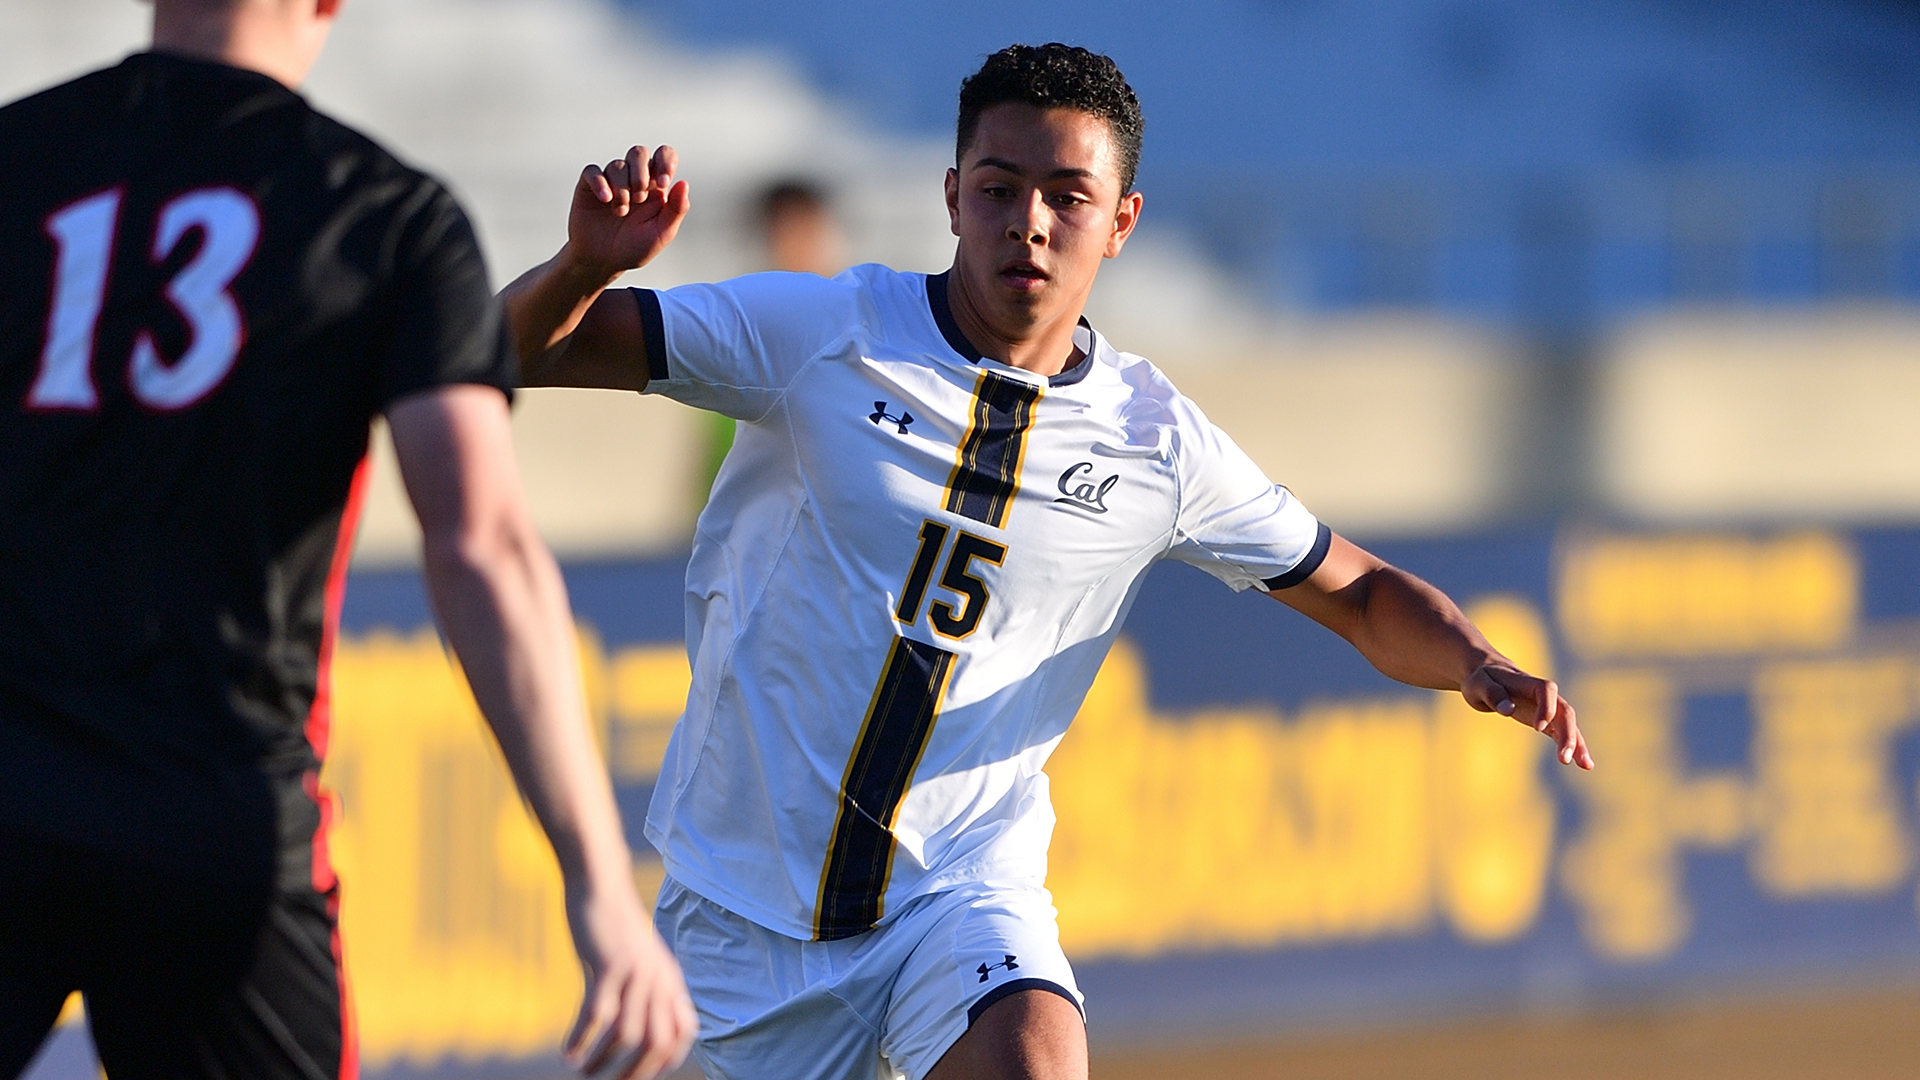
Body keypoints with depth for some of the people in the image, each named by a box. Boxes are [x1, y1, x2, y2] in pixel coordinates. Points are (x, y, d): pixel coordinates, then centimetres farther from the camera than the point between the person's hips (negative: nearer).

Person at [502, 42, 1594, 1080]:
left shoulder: (1159, 444, -2)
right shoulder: (813, 337, -7)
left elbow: (1364, 597, 10)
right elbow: (519, 351, -4)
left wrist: (1481, 667, -11)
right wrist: (589, 261, -26)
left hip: (966, 889, 0)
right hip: (750, 897, 0)